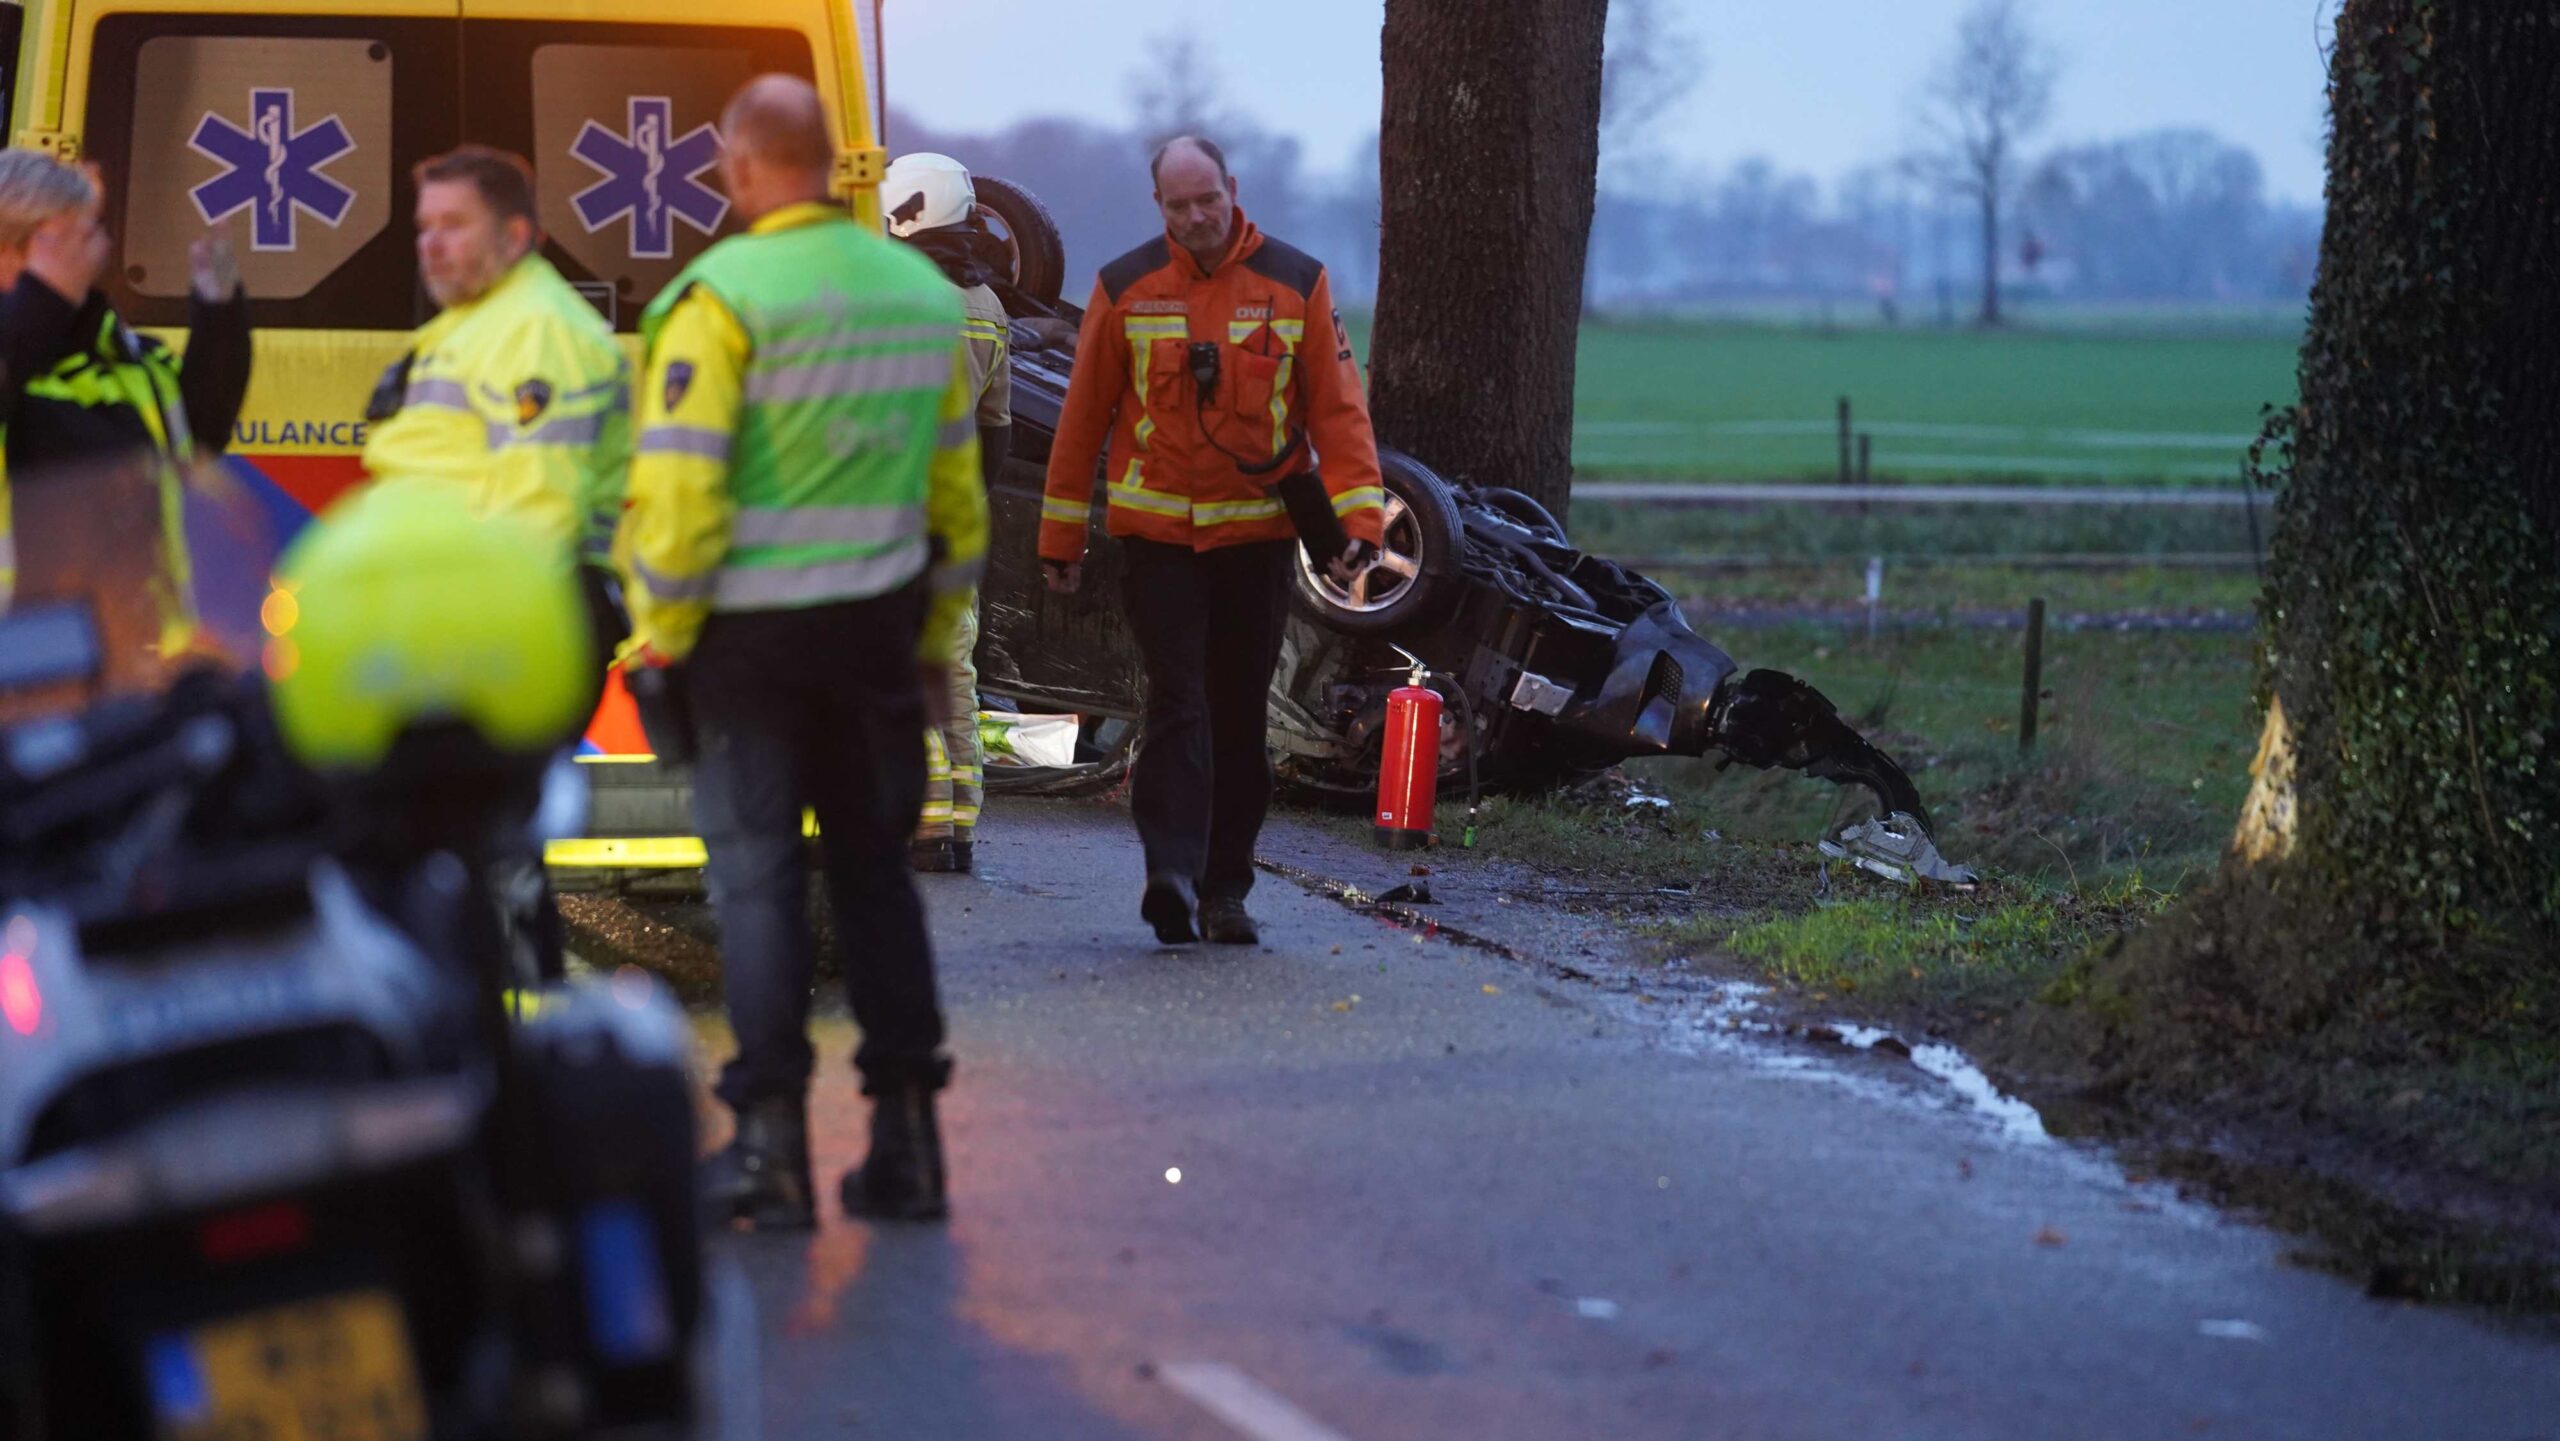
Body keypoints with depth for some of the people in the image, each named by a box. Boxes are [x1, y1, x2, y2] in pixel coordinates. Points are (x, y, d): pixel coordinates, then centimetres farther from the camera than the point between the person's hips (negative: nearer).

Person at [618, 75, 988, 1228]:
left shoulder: (722, 295, -13)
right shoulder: (924, 296, 8)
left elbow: (678, 483, -17)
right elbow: (956, 487, 13)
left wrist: (662, 631, -7)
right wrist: (935, 638, 21)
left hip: (751, 628, -5)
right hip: (876, 631, 5)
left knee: (757, 875, 2)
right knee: (875, 872, 13)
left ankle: (772, 1138, -2)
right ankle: (905, 1138, 12)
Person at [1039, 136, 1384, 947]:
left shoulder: (1296, 284, 1)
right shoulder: (1125, 289, 0)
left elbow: (1338, 408, 0)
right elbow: (1084, 415, 6)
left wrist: (1358, 520, -10)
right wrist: (1061, 538, 7)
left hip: (1257, 534, 1)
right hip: (1156, 532, -1)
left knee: (1240, 713, 7)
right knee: (1177, 702, -12)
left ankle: (1225, 887, 14)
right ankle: (1171, 872, -20)